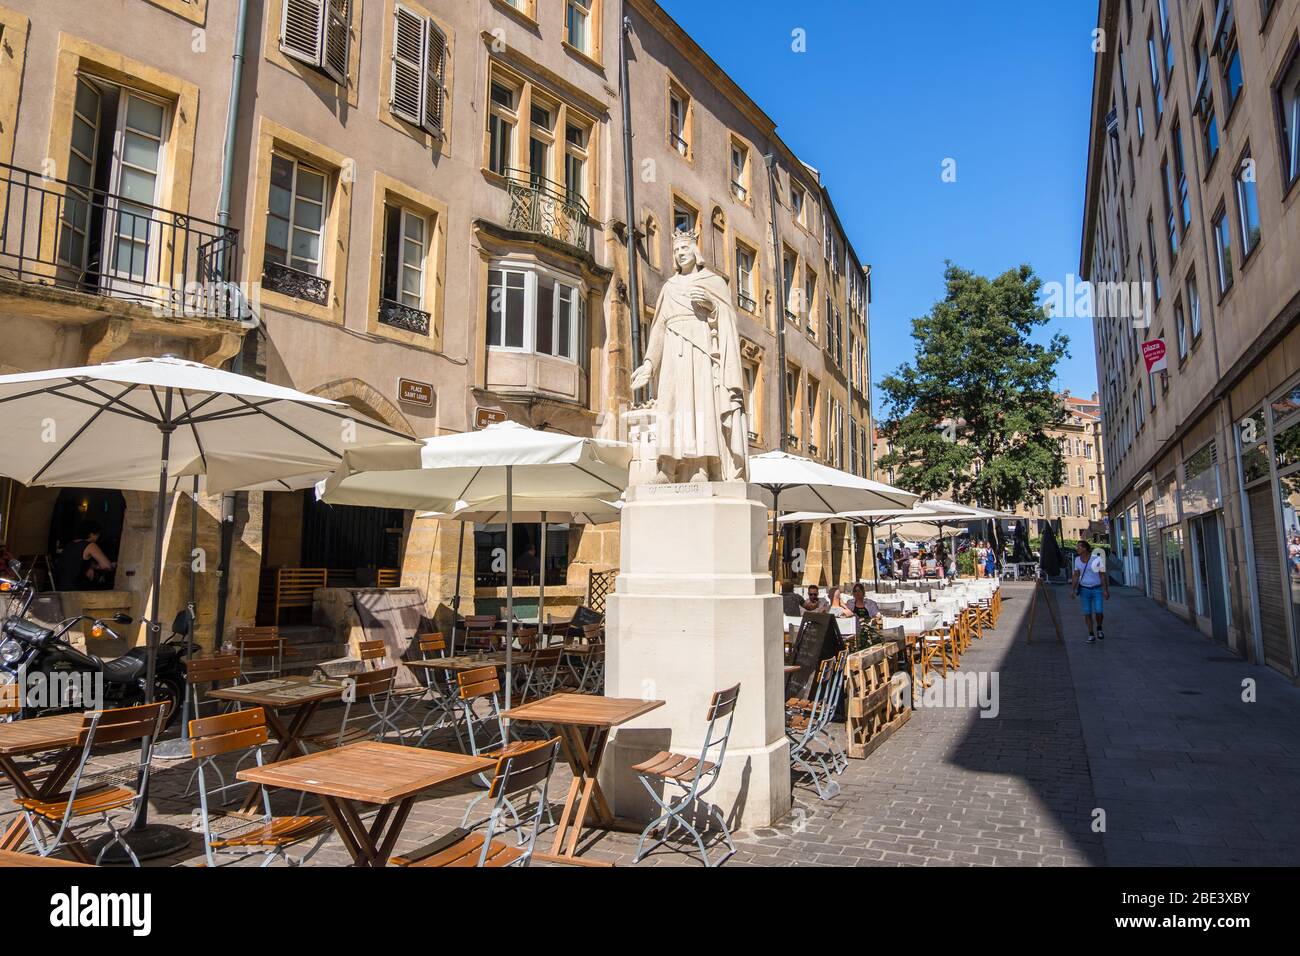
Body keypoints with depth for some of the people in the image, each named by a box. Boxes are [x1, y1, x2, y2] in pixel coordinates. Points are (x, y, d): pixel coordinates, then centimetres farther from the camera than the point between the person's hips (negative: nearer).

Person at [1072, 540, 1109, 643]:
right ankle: (1091, 635, 10)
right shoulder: (1077, 560, 0)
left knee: (1099, 612, -11)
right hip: (1084, 589, 3)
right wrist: (1073, 590, 3)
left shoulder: (1097, 559, -14)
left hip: (1097, 589, -3)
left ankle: (1099, 629, 17)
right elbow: (1076, 575, 7)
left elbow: (1103, 575, -11)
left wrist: (1105, 590, -14)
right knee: (1087, 613, 2)